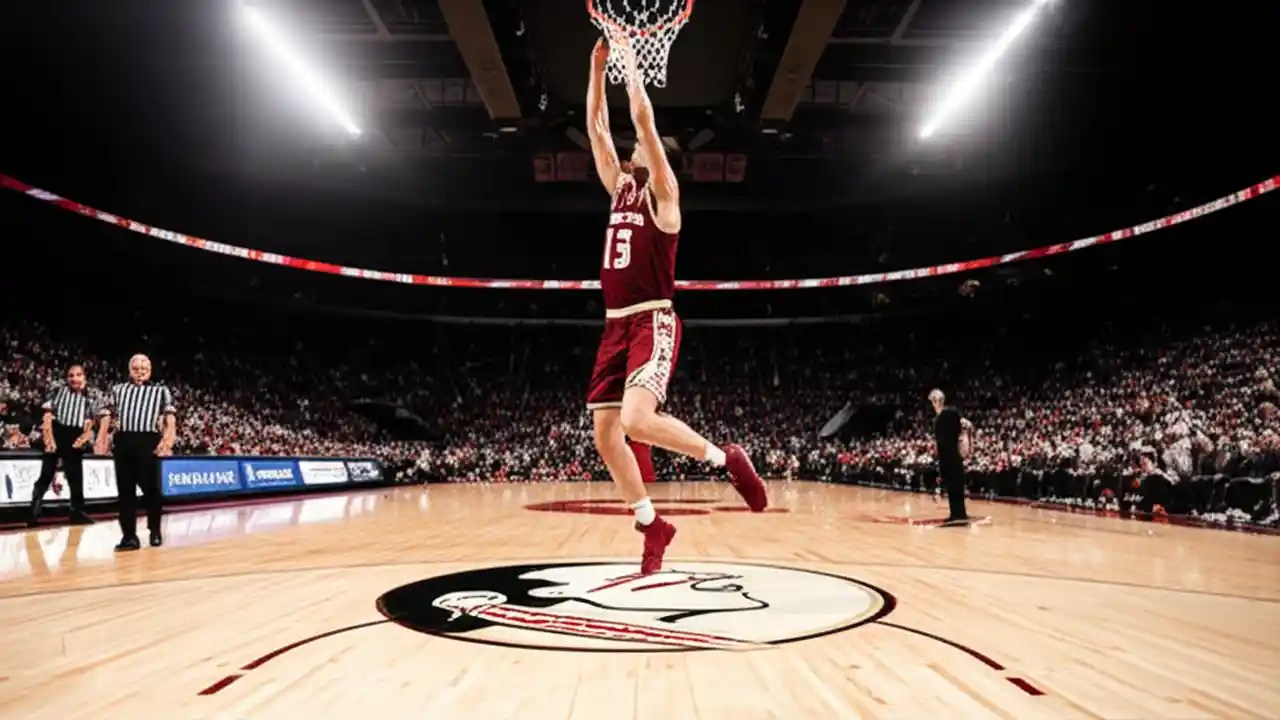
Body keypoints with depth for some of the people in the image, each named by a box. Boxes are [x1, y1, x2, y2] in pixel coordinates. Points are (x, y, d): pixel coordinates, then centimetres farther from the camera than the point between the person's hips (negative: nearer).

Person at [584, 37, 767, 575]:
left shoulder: (663, 190, 1)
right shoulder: (620, 186, 19)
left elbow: (643, 117, -6)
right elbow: (596, 127, 18)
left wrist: (630, 58, 2)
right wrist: (598, 66, 18)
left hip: (653, 323, -7)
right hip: (616, 325, 7)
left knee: (637, 420, -27)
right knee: (605, 435, 2)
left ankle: (726, 458, -3)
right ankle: (652, 526, 18)